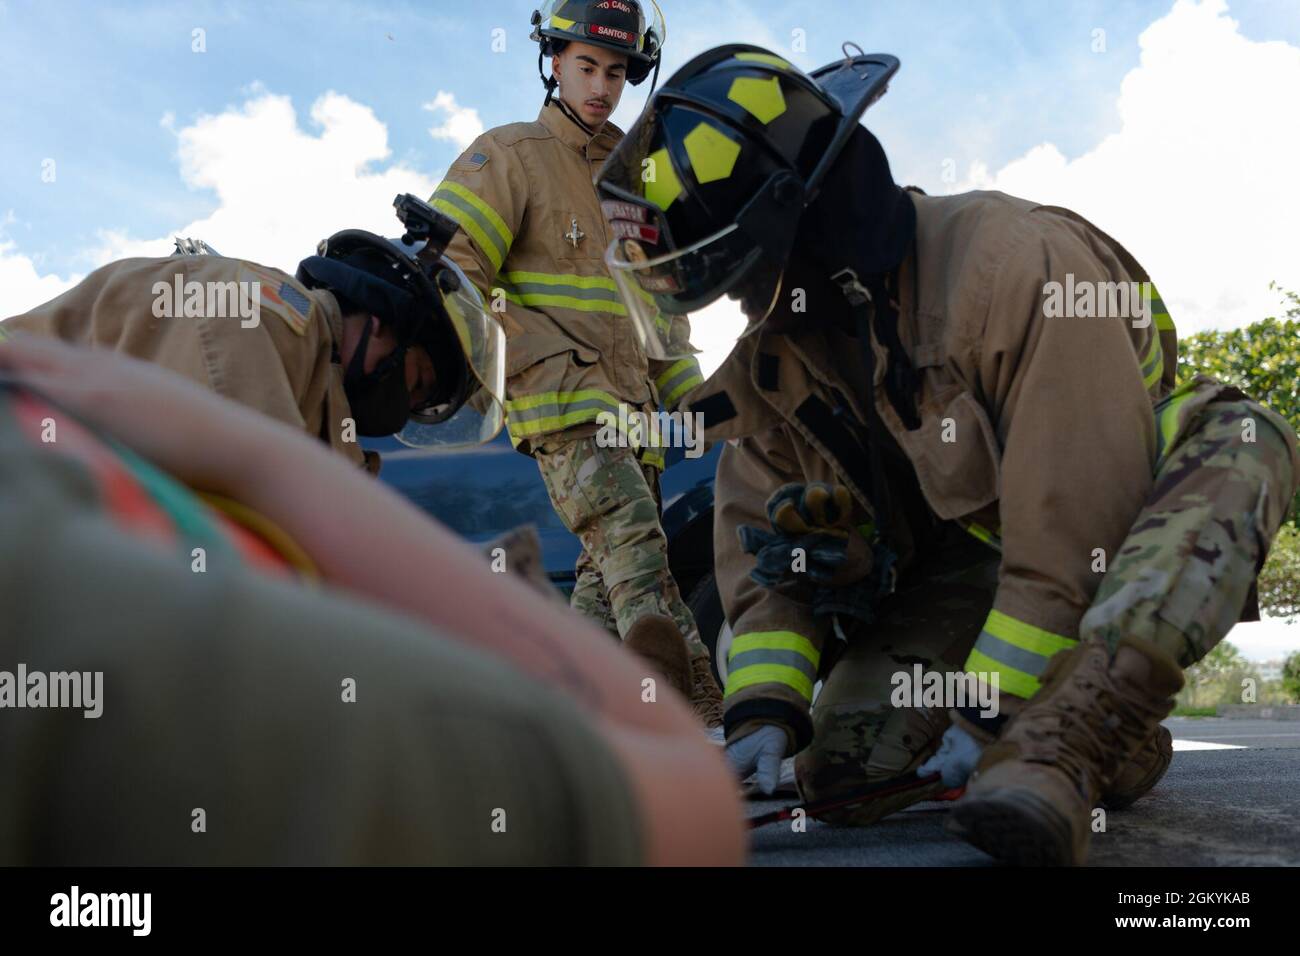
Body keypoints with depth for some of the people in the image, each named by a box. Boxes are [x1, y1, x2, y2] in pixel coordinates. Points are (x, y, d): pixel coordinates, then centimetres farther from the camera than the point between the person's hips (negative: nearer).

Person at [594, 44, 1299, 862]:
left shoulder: (1011, 263, -31)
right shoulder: (770, 365, -9)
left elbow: (1076, 521, -30)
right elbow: (764, 554, -2)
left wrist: (996, 706, -25)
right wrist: (763, 709, -17)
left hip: (1118, 528, -4)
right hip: (972, 559, 5)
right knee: (842, 776, -11)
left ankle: (1044, 761, -47)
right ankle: (1100, 736, 8)